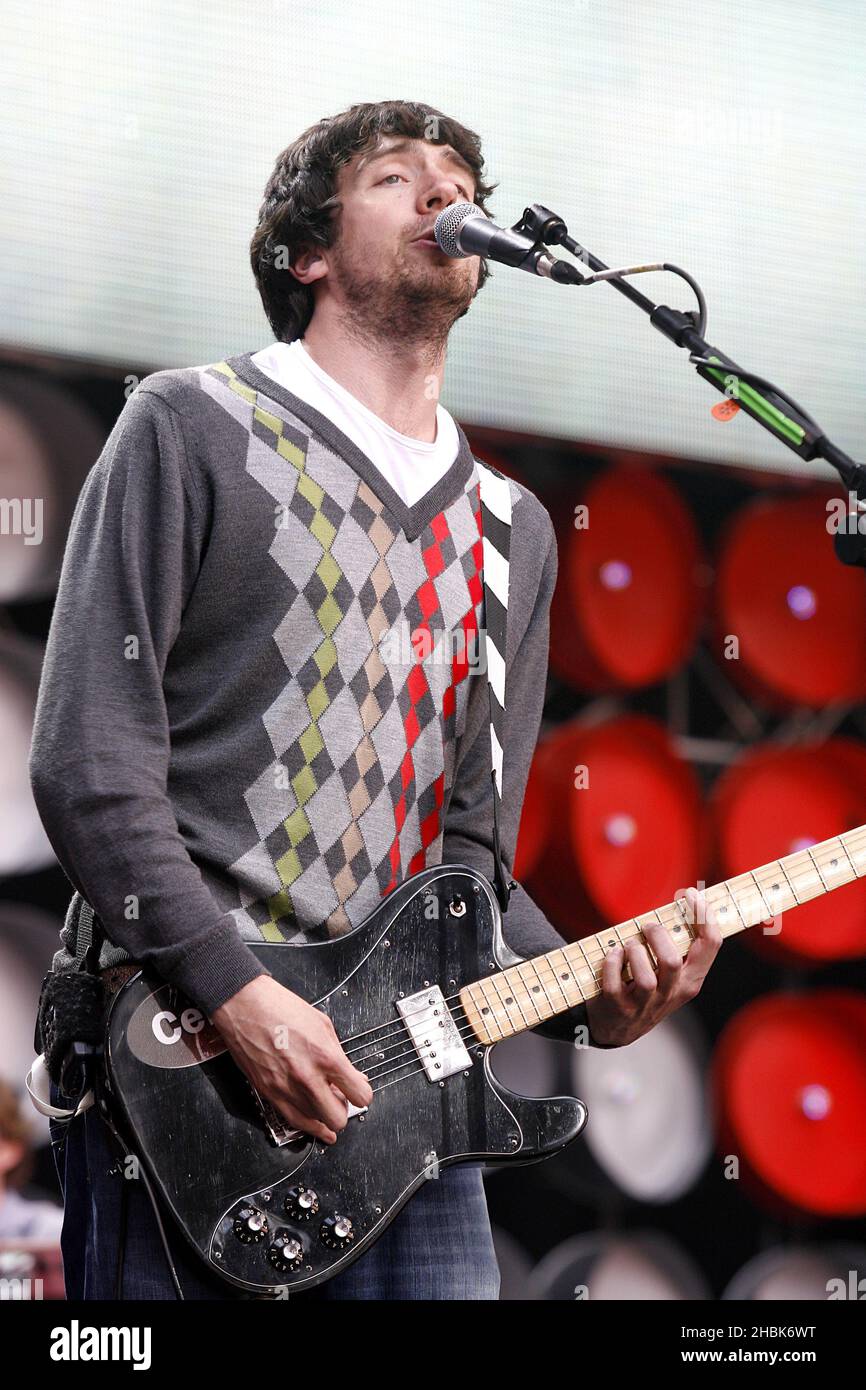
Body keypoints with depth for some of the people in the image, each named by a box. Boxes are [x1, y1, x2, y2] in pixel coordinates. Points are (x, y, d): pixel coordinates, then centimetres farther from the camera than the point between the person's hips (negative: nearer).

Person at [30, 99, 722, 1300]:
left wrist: (588, 993, -2)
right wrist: (238, 992, -16)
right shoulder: (192, 431, 1)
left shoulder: (513, 534, 18)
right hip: (182, 1050, -5)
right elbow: (89, 763, -7)